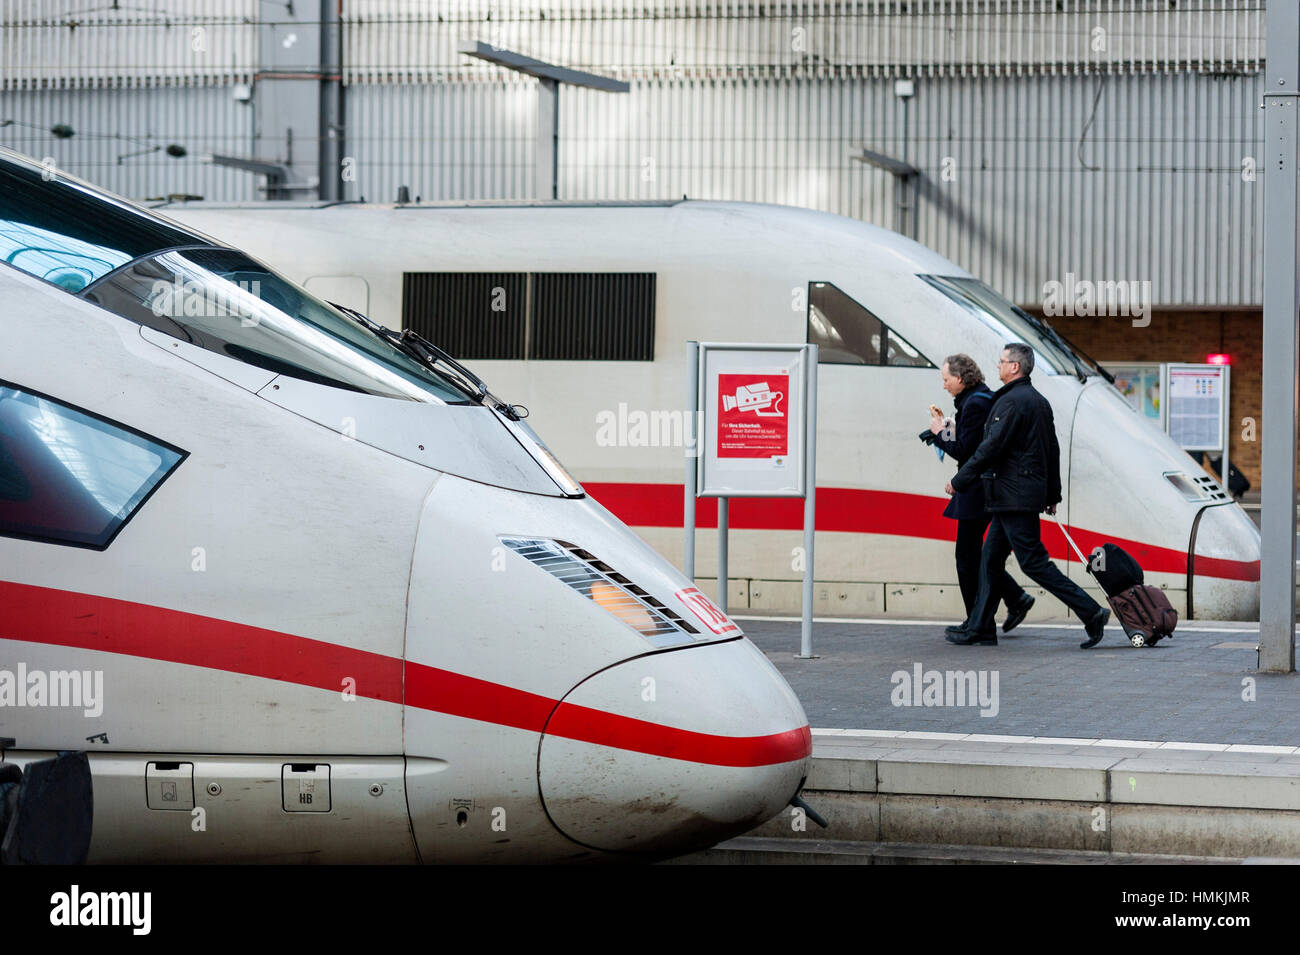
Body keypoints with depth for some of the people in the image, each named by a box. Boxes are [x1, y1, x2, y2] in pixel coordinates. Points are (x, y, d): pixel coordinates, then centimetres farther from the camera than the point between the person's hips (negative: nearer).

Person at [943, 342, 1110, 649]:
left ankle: (1091, 612, -10)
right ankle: (979, 626, 14)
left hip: (1013, 495, -10)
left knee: (1033, 562, -8)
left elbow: (991, 448, -19)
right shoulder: (1039, 402, 15)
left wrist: (959, 481, -11)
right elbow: (1052, 451, 20)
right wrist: (1053, 494, 26)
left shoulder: (1011, 402, -16)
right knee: (991, 558, 12)